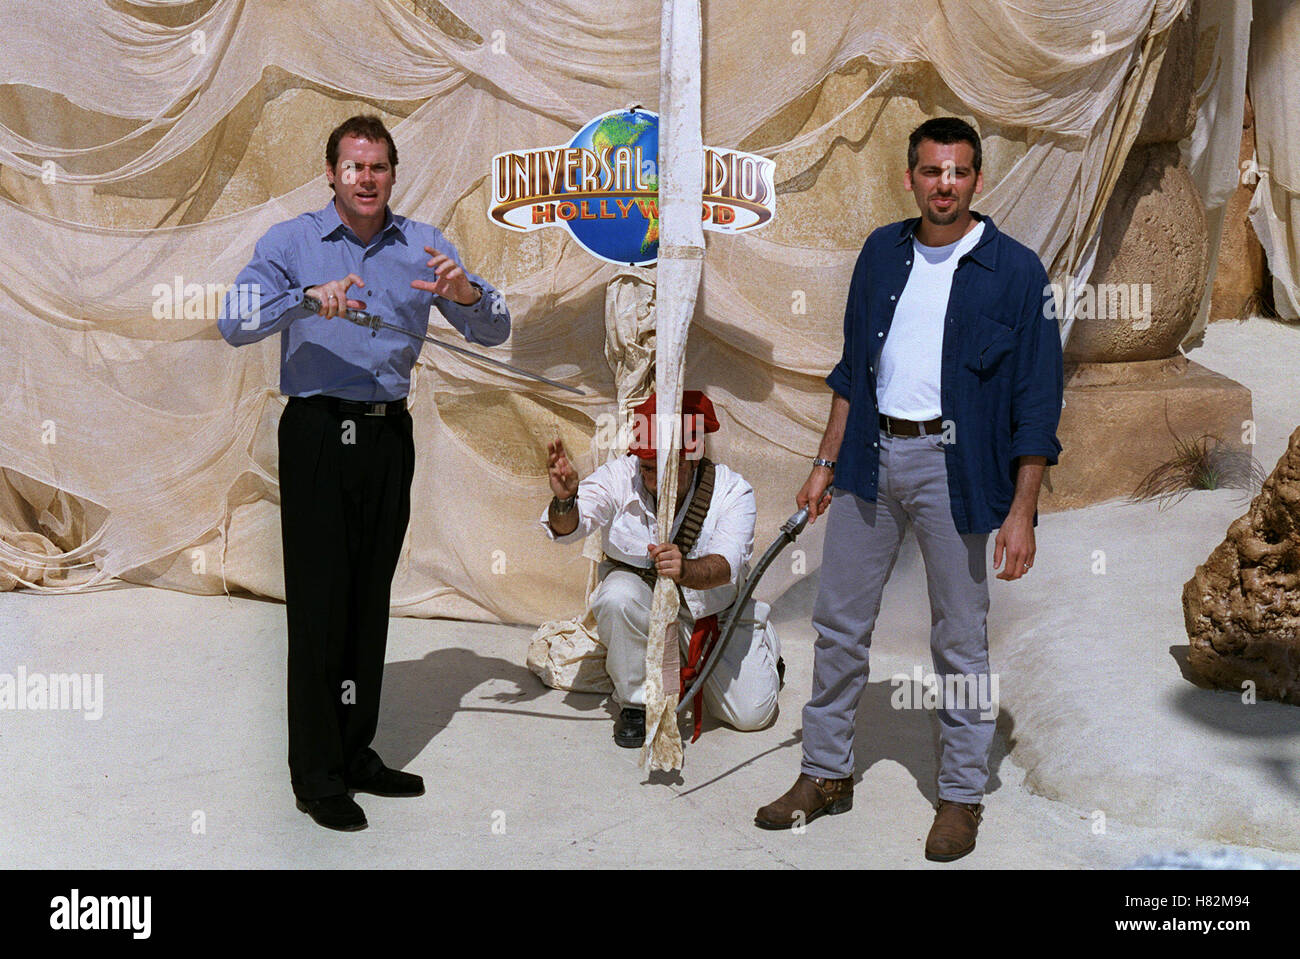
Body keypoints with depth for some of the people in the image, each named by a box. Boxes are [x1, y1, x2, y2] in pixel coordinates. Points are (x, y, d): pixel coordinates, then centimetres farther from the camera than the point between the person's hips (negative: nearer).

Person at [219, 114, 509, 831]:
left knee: (371, 599, 10)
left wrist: (466, 294, -16)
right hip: (318, 431, -3)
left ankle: (356, 754, 22)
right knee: (318, 602, -3)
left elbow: (495, 331, 6)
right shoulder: (291, 243, 1)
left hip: (389, 434, 4)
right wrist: (308, 299, -27)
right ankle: (315, 776, 6)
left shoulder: (423, 246, 9)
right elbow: (234, 324, -11)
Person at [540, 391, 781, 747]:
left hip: (714, 609, 0)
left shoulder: (732, 491, -21)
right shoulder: (619, 477, -18)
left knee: (751, 714, -6)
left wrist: (686, 570, -58)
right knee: (618, 596, -36)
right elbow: (570, 527, -28)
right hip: (643, 594, 0)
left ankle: (763, 653, 32)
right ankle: (635, 702, -10)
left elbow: (726, 564, -35)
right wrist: (564, 501, -52)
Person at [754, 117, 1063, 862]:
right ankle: (827, 774, 26)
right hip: (872, 455, 5)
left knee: (960, 640, 5)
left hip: (953, 465, -4)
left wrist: (1021, 510, -12)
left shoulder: (1016, 270, -7)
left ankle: (962, 794, 21)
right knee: (839, 621, 10)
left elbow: (1037, 401, -7)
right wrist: (827, 463, 12)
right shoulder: (882, 253, 8)